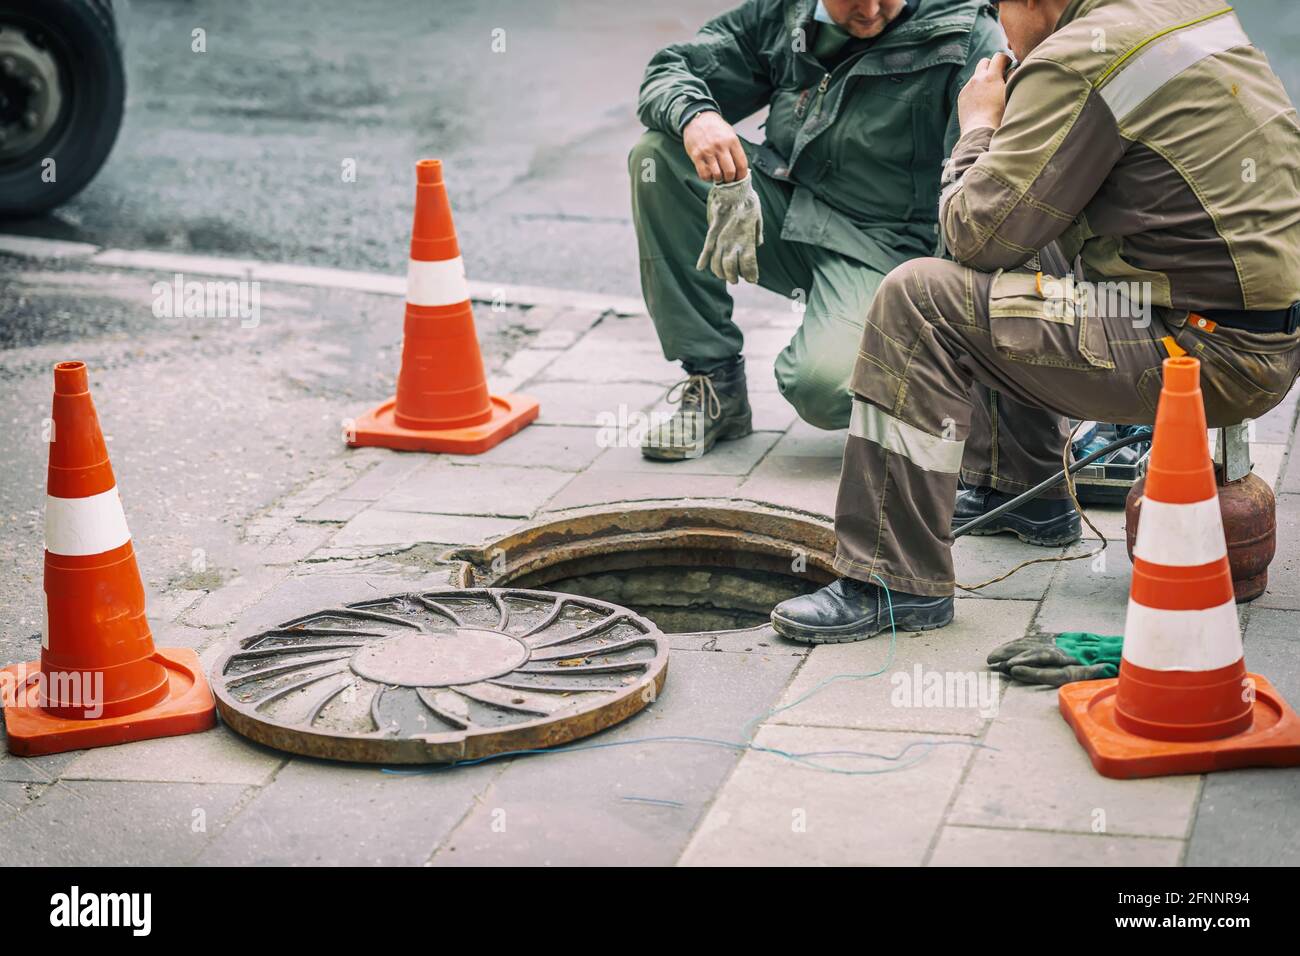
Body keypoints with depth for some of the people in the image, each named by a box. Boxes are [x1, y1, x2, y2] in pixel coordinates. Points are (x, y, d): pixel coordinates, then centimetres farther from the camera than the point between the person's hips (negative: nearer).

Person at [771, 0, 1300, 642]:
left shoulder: (1077, 61, -16)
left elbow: (976, 234, -13)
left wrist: (979, 128, 4)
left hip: (1208, 350, -10)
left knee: (919, 299, -13)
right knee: (1016, 245, 28)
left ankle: (897, 582, -11)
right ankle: (1021, 487, 37)